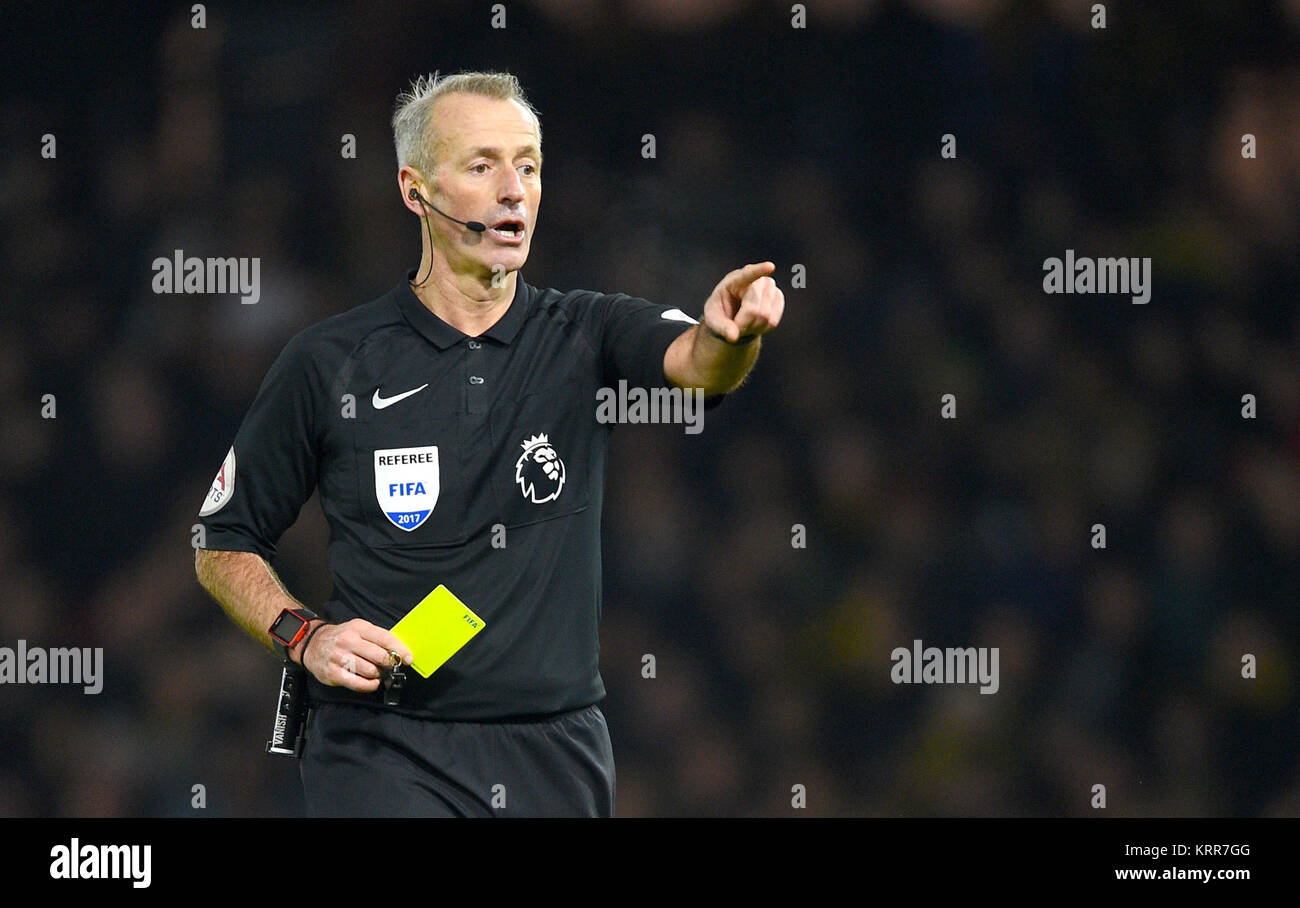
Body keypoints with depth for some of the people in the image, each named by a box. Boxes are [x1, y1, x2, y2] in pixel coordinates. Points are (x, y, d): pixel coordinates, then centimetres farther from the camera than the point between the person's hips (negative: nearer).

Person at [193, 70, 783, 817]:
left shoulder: (584, 336, 5)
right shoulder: (330, 363, 1)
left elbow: (694, 360, -18)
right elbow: (225, 546, 8)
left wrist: (729, 333, -41)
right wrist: (305, 637, -10)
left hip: (558, 755, 3)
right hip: (386, 754, -2)